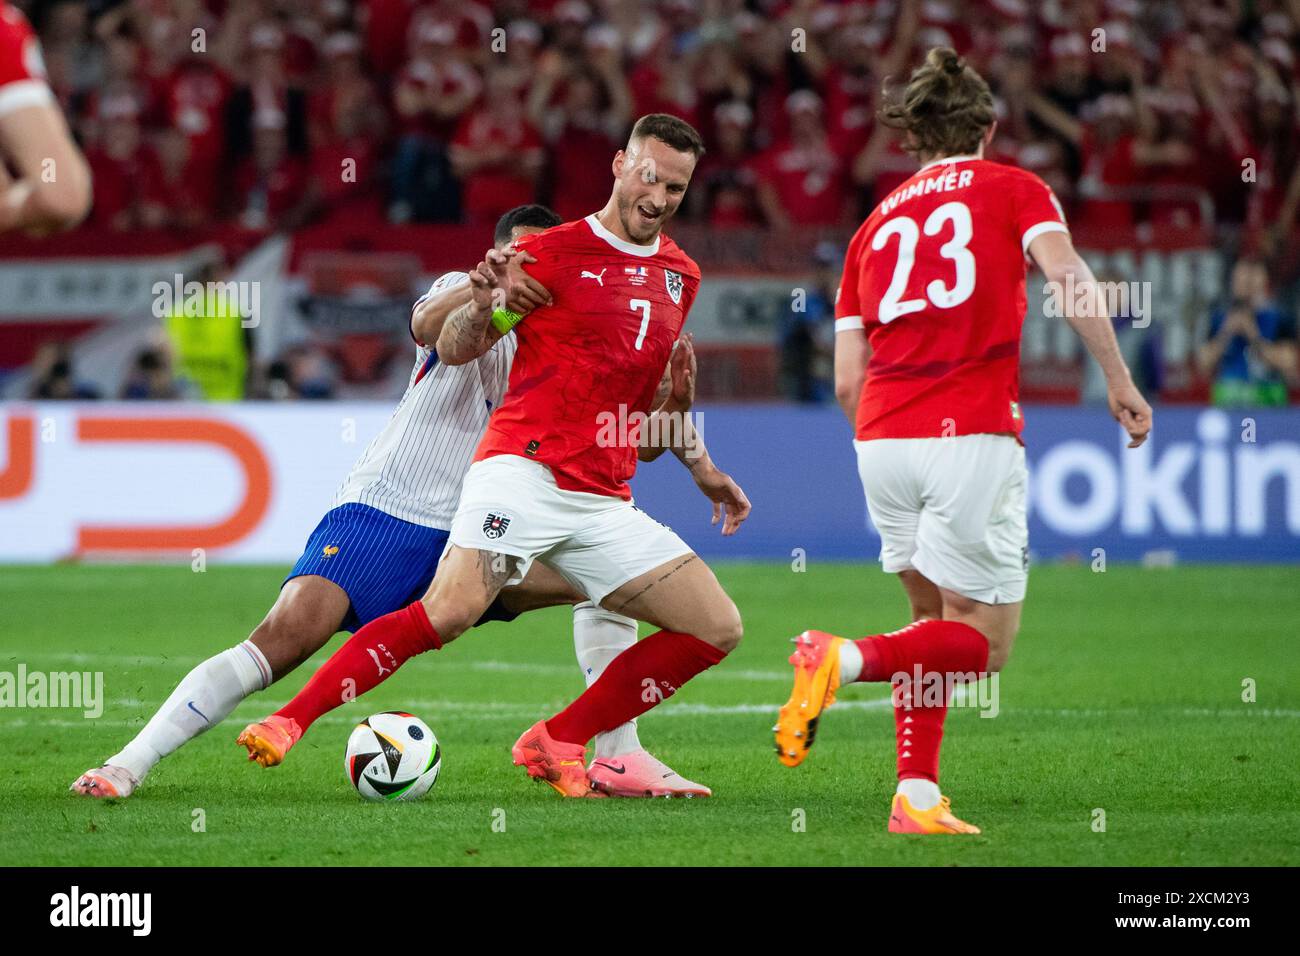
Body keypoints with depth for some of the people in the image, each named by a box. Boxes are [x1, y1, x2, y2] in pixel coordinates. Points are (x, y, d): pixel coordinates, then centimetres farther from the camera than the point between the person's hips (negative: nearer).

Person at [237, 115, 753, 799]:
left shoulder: (679, 274, 18)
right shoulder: (552, 253, 0)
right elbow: (452, 349, 2)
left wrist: (703, 470, 28)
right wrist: (484, 303, -18)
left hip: (604, 503, 6)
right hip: (525, 470, -6)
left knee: (717, 627, -3)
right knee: (448, 614, -27)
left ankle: (555, 744, 4)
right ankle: (288, 721, -19)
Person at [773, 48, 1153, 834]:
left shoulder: (877, 225, 21)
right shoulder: (1015, 191, 9)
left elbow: (848, 379, 16)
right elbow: (1065, 273, -12)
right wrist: (1121, 381, -10)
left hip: (882, 435, 5)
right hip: (974, 431, -5)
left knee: (934, 618, 20)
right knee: (984, 644, 1)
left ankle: (917, 798, 9)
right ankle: (848, 659, -23)